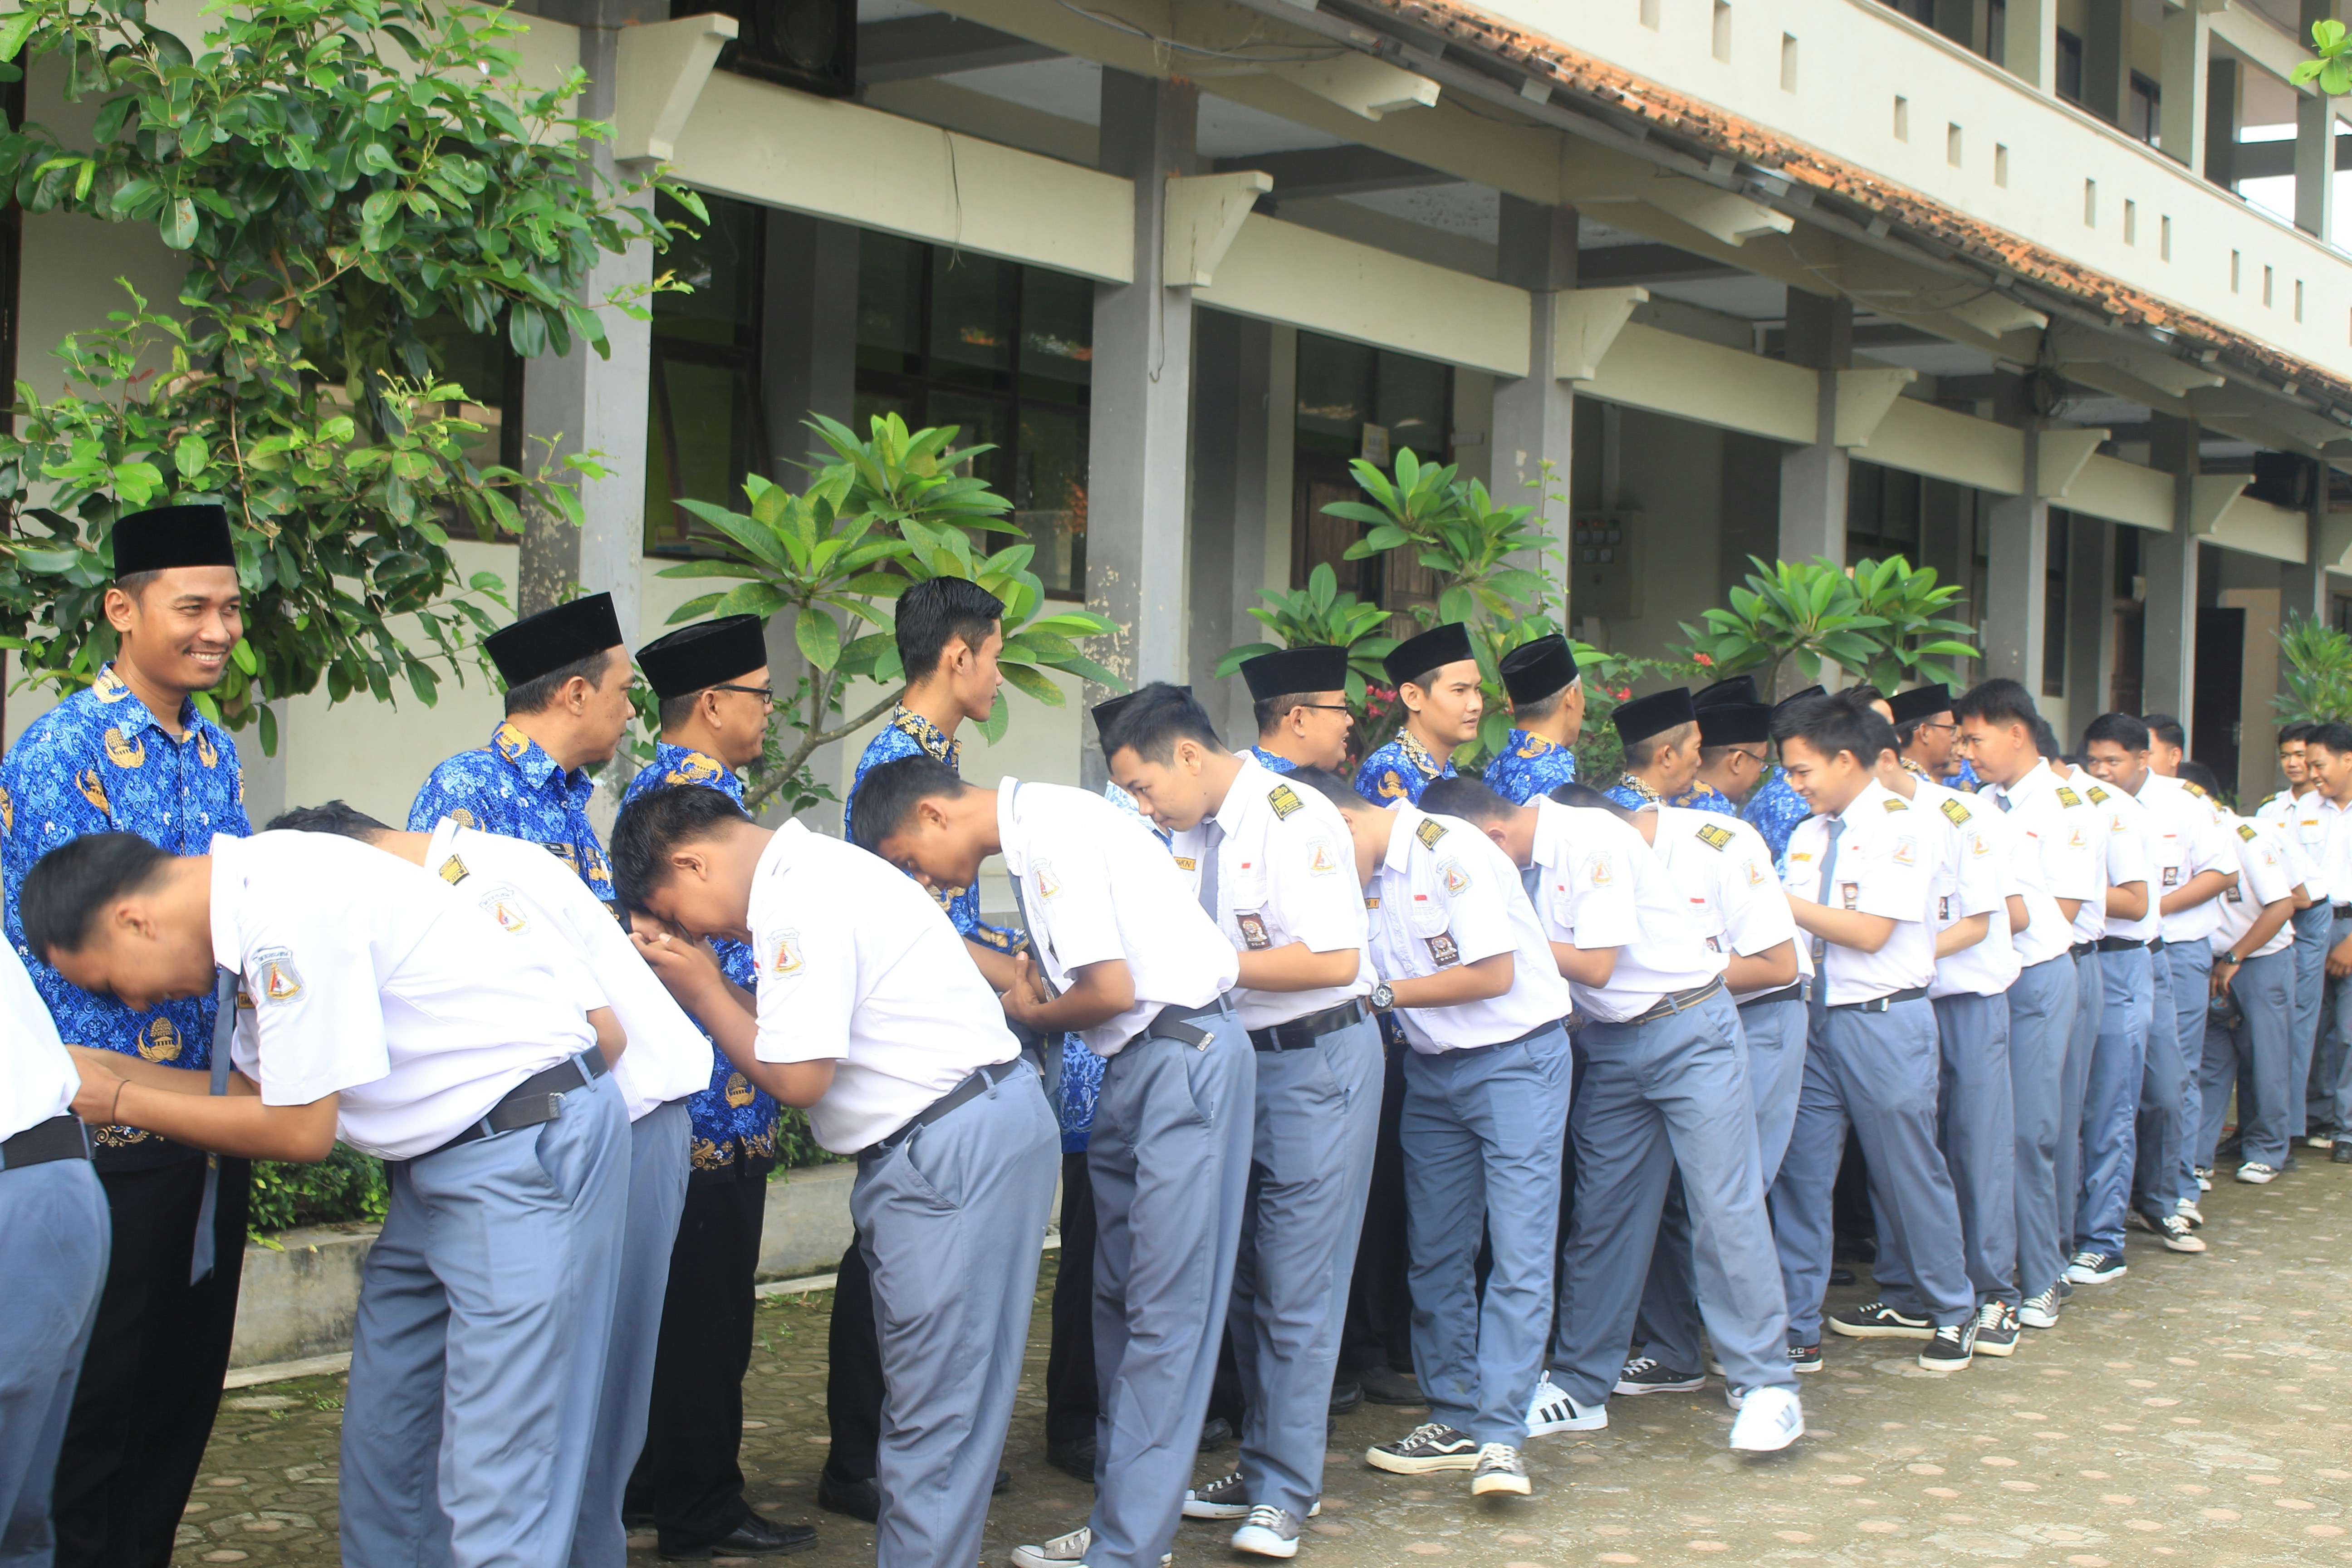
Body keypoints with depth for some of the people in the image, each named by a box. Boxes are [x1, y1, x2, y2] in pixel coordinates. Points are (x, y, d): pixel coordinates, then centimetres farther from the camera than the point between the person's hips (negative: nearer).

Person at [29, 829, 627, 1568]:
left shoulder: (289, 911, -22)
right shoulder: (251, 905, 8)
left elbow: (300, 1131, -15)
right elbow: (258, 1092, 15)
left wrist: (122, 1102, -3)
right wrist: (99, 1067, 9)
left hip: (530, 1141, -10)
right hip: (443, 1152, 10)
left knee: (495, 1492, -8)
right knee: (382, 1435, 13)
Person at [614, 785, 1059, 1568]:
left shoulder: (801, 900, -16)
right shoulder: (810, 871, 16)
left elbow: (798, 1076, -17)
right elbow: (802, 1038, 14)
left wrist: (701, 987, -5)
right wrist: (710, 982, 6)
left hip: (951, 1144, -11)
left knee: (932, 1407, -4)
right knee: (935, 1397, 15)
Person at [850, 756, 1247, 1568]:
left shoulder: (1052, 830, -17)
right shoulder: (1036, 826, 12)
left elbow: (1112, 990, -19)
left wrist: (1032, 1013, -2)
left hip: (1184, 1052, -10)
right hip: (1141, 1058, 10)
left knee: (1165, 1309, -7)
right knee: (1120, 1297, 13)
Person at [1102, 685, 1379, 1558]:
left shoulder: (1292, 819, -18)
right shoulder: (1190, 833, 7)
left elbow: (1335, 959, -25)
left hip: (1317, 1061, -8)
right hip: (1237, 1059, 8)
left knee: (1296, 1287, -3)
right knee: (1245, 1279, 14)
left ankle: (1284, 1494, 7)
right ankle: (1263, 1466, 26)